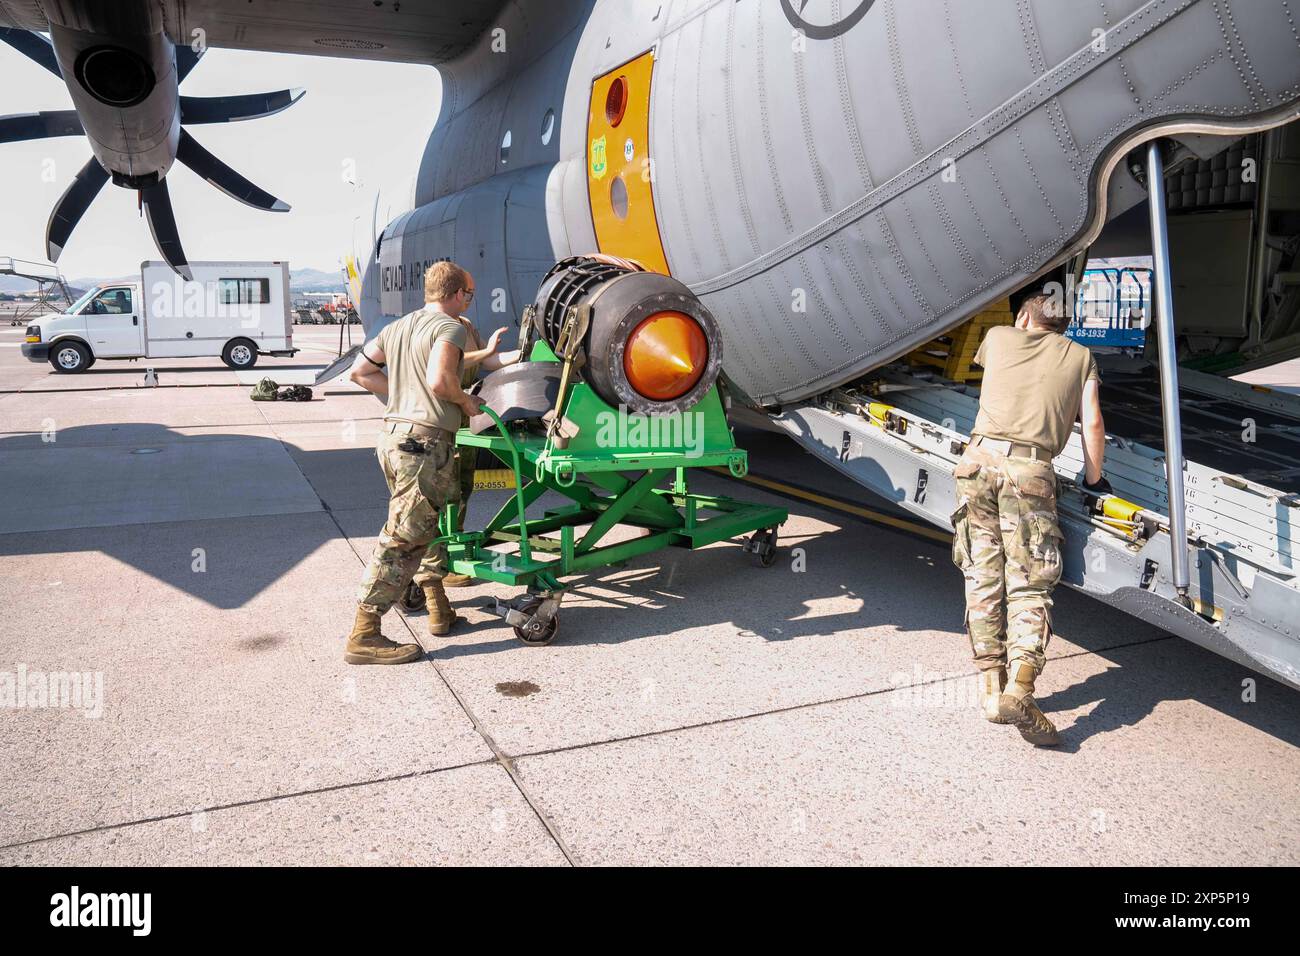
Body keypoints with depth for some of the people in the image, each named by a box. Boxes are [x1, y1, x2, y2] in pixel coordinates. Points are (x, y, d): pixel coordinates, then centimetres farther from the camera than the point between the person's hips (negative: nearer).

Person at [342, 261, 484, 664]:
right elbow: (439, 380, -22)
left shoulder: (397, 327, 18)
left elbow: (360, 371, 22)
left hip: (392, 434, 9)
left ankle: (439, 609, 31)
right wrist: (467, 402, -4)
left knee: (428, 524, 22)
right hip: (425, 439, -9)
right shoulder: (449, 327, -7)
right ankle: (363, 636, -6)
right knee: (403, 537, -7)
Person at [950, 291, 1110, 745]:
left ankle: (991, 686, 6)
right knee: (1030, 587, -1)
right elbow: (1092, 426, 11)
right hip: (1031, 471, -1)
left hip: (980, 458, 2)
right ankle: (1019, 687, -16)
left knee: (983, 578, 6)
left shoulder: (998, 337, 22)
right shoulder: (1079, 355, 20)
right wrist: (1093, 479, 25)